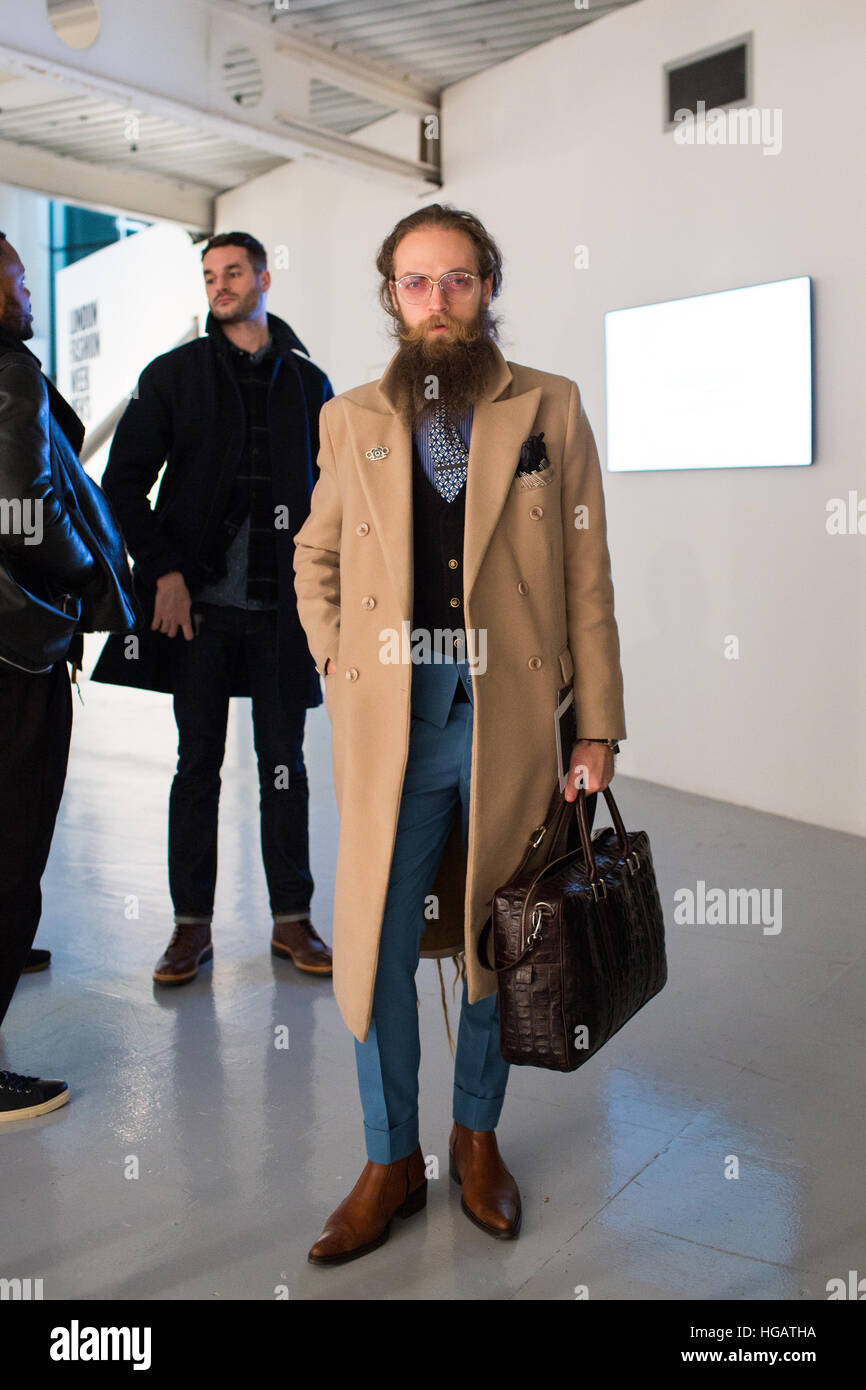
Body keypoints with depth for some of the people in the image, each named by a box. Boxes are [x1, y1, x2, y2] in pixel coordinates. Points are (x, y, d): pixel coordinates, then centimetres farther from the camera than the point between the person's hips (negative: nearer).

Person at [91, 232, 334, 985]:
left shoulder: (308, 382, 10)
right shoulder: (173, 374, 7)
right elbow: (124, 480, 5)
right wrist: (163, 571, -5)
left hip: (281, 609, 1)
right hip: (199, 605, 0)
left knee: (285, 761, 5)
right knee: (198, 763, 4)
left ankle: (293, 920, 16)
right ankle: (192, 924, 14)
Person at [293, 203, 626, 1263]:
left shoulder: (551, 409, 5)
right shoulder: (349, 419, 9)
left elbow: (586, 575, 2)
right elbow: (315, 558, 18)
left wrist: (597, 726, -1)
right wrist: (341, 671, 4)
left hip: (512, 725, 0)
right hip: (389, 730, 1)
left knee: (496, 941, 11)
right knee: (376, 951, 4)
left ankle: (477, 1137, 33)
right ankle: (391, 1162, 24)